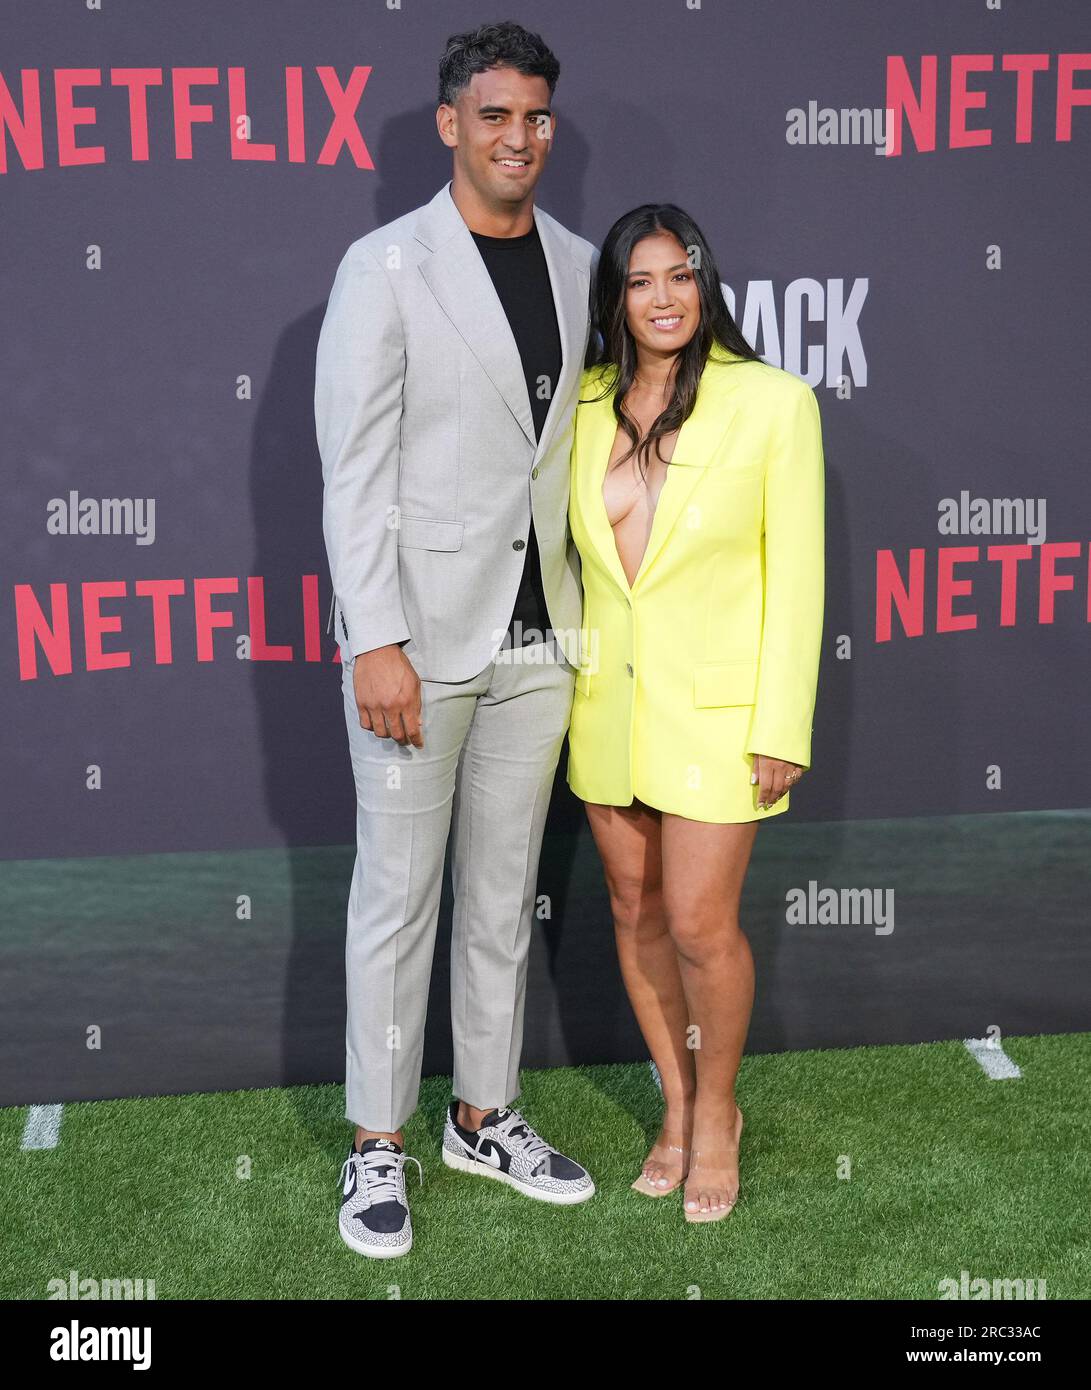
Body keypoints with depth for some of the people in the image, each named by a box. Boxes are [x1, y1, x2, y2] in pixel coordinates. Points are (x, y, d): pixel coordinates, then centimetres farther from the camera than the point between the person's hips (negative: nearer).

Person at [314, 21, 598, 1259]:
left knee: (505, 892, 14)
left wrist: (586, 611, 7)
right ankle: (377, 1144, 19)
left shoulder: (578, 266, 9)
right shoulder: (387, 266, -6)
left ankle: (485, 1119, 29)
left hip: (536, 635, 5)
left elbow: (578, 444, 12)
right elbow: (354, 469, -10)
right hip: (421, 633, -5)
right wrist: (375, 641, -16)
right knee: (399, 894, 4)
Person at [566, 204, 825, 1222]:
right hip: (607, 698, 4)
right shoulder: (587, 405, 3)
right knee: (635, 910, 12)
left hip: (716, 702, -4)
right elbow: (572, 554, 8)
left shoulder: (773, 402, -8)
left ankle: (716, 1109, 23)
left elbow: (794, 574, -9)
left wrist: (782, 727, -11)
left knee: (700, 923, -3)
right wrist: (566, 696, 5)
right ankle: (677, 1104, 32)